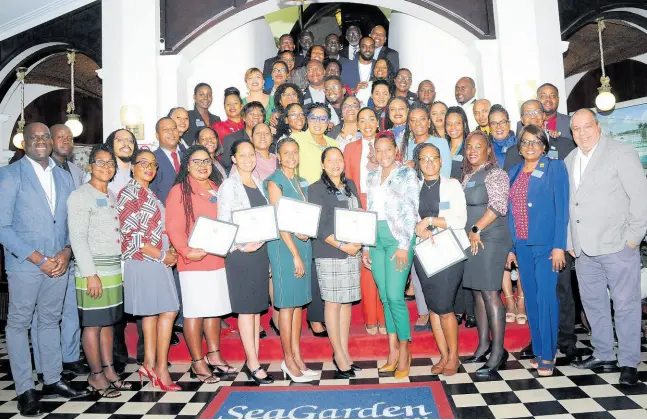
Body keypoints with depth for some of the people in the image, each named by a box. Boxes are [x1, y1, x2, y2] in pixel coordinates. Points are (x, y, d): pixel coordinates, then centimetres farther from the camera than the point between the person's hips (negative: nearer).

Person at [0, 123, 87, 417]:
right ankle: (25, 390, 15)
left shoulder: (64, 177, 12)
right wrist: (38, 259, -14)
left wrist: (66, 252, -6)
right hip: (24, 264, -4)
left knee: (50, 321, 14)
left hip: (59, 263, 5)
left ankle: (52, 381, 24)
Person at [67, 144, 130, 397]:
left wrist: (121, 267, 11)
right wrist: (90, 274, -17)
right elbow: (77, 238, -12)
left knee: (108, 322, 12)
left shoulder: (112, 197, 16)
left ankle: (109, 371, 21)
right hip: (93, 271, -7)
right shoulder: (80, 196, -6)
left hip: (115, 269, 7)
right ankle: (96, 375, 13)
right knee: (93, 324, 1)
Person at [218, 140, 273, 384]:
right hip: (240, 253, -6)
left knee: (257, 307, 9)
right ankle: (254, 364, 3)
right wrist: (241, 245, -20)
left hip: (260, 250, 7)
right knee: (246, 307, -3)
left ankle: (252, 360, 18)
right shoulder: (229, 186, -4)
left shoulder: (258, 184, 15)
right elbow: (222, 222, -9)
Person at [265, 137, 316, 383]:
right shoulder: (275, 182, -6)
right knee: (287, 303, -1)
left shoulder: (301, 182, 15)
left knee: (299, 300, 9)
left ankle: (296, 356, 18)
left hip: (303, 243, 7)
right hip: (283, 245, -7)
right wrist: (295, 254, -15)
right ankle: (289, 360, 8)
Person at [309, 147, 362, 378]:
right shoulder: (316, 189, -3)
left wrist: (359, 243, 1)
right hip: (330, 253, -5)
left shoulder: (350, 185, 15)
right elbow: (318, 226, -10)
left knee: (347, 301, 9)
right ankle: (339, 354, 9)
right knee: (333, 303, -1)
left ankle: (344, 352, 19)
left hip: (353, 252, 6)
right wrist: (342, 246, -16)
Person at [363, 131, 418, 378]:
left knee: (394, 296, -10)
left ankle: (404, 351, 6)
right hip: (376, 238, 5)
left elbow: (411, 212, -7)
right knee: (384, 296, 7)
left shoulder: (407, 174, 0)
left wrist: (404, 245, -13)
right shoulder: (372, 177, 15)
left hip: (398, 238, -5)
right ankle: (393, 350, 17)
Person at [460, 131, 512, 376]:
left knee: (490, 293, -9)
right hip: (470, 240, 8)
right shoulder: (466, 175, 18)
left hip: (490, 239, -8)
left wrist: (476, 229, -15)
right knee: (477, 292, 10)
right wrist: (468, 233, 12)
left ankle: (498, 352, -2)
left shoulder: (495, 173, -5)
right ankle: (483, 346, 19)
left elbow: (498, 206, -16)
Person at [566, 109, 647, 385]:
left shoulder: (621, 153, -2)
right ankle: (603, 354, 27)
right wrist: (570, 242, 11)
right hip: (584, 250, 6)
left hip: (617, 247, -5)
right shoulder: (569, 161, 14)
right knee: (593, 303, 13)